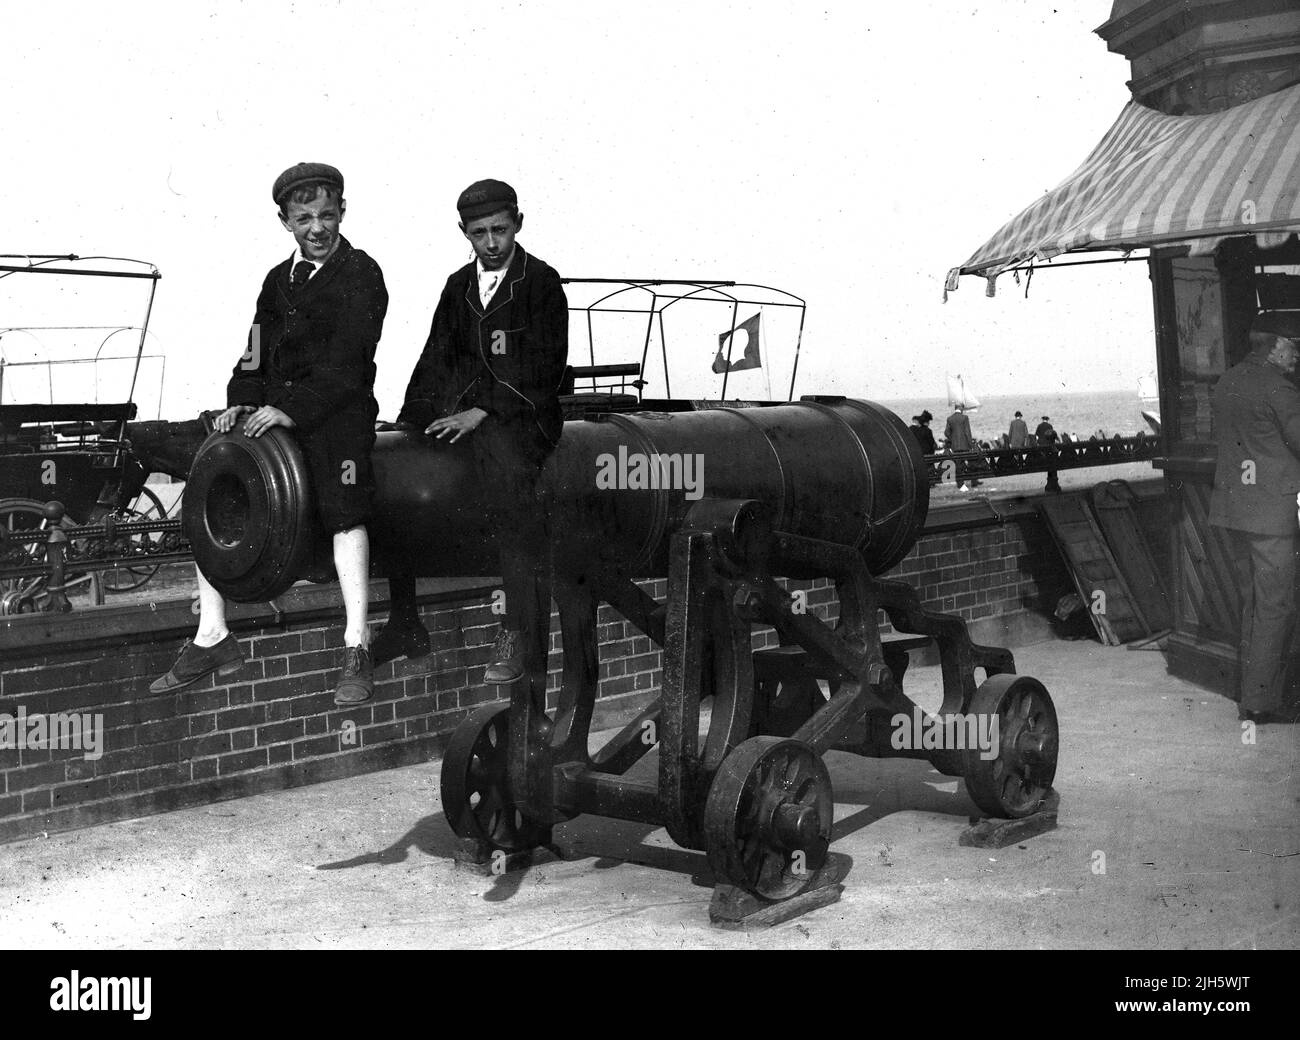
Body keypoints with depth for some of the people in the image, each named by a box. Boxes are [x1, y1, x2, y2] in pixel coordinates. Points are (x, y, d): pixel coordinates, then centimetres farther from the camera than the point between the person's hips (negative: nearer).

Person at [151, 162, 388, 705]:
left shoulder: (361, 274, -2)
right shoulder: (278, 279, 19)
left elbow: (346, 364, -12)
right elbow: (258, 356, 16)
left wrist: (292, 409, -21)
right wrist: (241, 401, -4)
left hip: (339, 408, -6)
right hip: (275, 406, 6)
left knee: (344, 505, -26)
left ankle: (355, 648, -24)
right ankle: (212, 637, -3)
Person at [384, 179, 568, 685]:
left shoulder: (541, 282, 0)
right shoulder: (458, 286, 18)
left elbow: (545, 370, -8)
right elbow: (436, 360, 14)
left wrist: (484, 411, -17)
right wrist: (410, 421, 0)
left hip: (522, 416, -6)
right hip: (462, 408, 6)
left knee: (504, 472, -36)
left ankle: (521, 631, -31)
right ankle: (404, 621, -5)